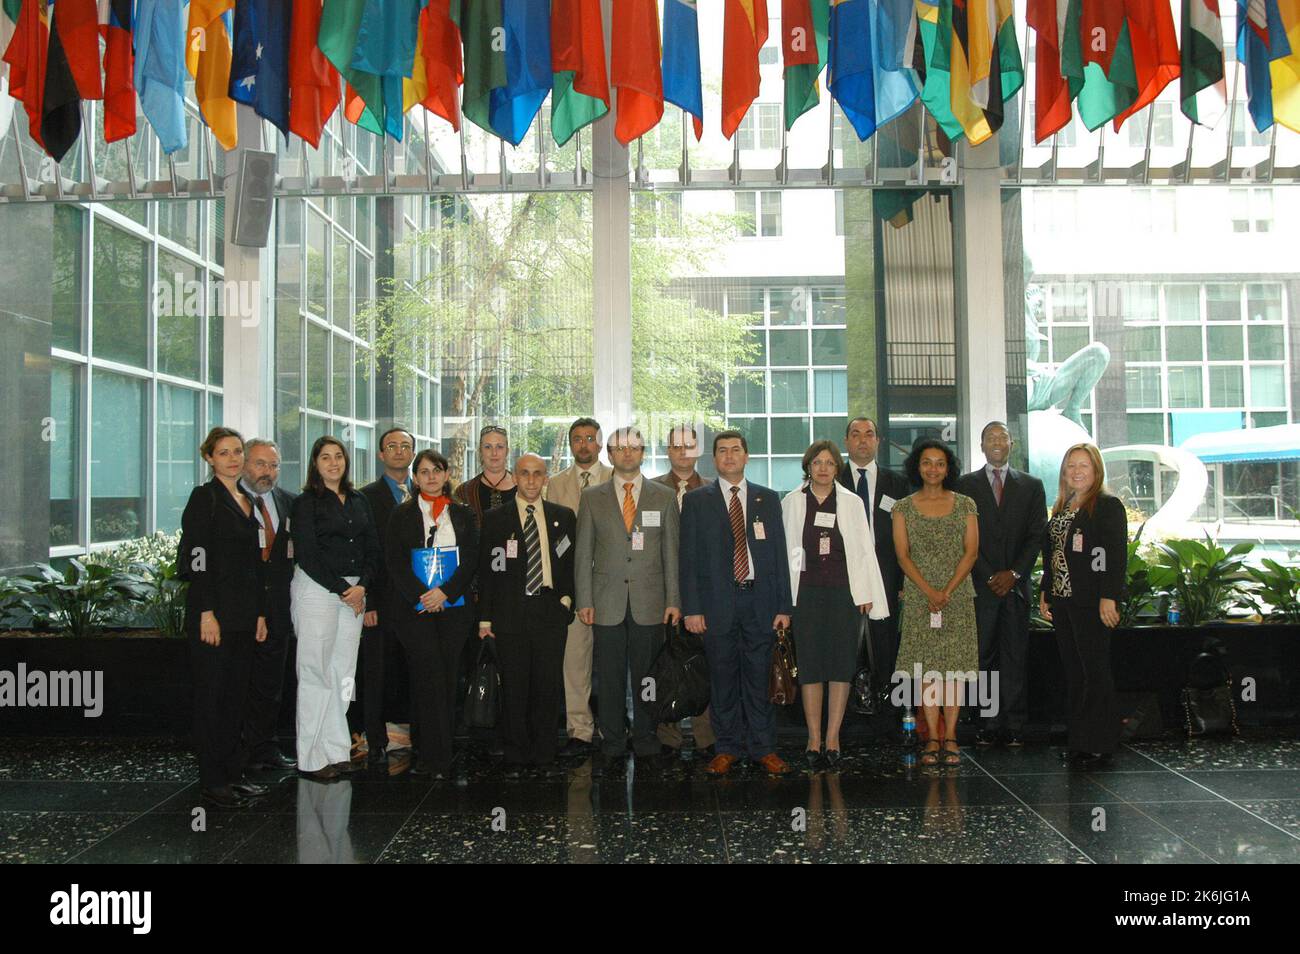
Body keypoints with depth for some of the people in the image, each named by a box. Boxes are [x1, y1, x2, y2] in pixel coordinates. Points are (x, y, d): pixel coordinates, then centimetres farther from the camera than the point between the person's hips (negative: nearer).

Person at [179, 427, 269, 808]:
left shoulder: (247, 501, 15)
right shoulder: (204, 497, -6)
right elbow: (196, 558, -14)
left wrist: (260, 612, 14)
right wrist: (207, 613, -19)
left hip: (244, 613, 7)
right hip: (212, 610, -7)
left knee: (236, 693, 12)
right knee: (212, 693, -1)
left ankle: (233, 773, 21)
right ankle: (212, 781, 6)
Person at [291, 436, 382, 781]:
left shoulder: (359, 502, 15)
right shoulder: (306, 502, -1)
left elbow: (373, 549, 11)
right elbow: (307, 555, -8)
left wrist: (362, 586, -5)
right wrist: (342, 590, -10)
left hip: (354, 592, 5)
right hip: (316, 589, -5)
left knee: (344, 674, 6)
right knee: (316, 673, -3)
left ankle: (337, 752, 12)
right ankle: (312, 759, 4)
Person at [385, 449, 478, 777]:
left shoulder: (463, 514, 12)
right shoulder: (402, 514, 8)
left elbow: (472, 559, 5)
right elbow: (394, 561, 0)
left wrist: (445, 591, -10)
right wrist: (420, 595, -12)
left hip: (453, 605, 2)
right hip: (414, 607, -2)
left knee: (448, 679, 0)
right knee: (430, 676, -10)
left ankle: (431, 754, 8)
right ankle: (434, 756, -6)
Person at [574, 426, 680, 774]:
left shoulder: (664, 496, 8)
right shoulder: (592, 497, 8)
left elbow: (671, 551, 6)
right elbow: (583, 553, 6)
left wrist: (673, 600, 0)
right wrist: (584, 600, -1)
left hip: (649, 603, 0)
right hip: (607, 602, 0)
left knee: (647, 677, 5)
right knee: (609, 679, 3)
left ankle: (647, 745, 17)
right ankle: (611, 747, 13)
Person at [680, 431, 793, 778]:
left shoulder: (768, 499, 10)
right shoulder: (696, 500, 5)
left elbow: (779, 554, 8)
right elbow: (689, 558, 1)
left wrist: (784, 605, 2)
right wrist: (691, 608, -6)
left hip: (759, 599, 1)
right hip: (717, 602, -1)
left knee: (758, 677, 5)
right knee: (723, 678, 5)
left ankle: (763, 747, 15)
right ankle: (728, 748, 16)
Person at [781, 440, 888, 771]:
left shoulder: (852, 502, 6)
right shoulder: (792, 502, 5)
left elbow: (865, 549, 6)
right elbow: (785, 549, 5)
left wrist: (867, 593, 1)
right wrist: (785, 597, 1)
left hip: (843, 591, 0)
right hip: (806, 591, 0)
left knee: (842, 664, -1)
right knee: (810, 665, 1)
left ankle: (832, 740, 6)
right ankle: (814, 741, 7)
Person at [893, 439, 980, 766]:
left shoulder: (965, 505, 6)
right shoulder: (904, 507, 5)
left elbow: (971, 552, 1)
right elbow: (903, 555, -1)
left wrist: (948, 591, -11)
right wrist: (929, 591, -12)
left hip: (957, 595, 0)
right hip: (918, 596, 0)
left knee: (954, 665, 0)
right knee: (925, 666, 1)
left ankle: (950, 736, 5)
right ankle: (932, 737, 6)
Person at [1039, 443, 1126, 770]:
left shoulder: (1108, 506, -5)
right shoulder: (1061, 508, 17)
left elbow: (1117, 555, -12)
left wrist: (1109, 597, -18)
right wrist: (1045, 593, 14)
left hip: (1091, 602, -7)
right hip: (1062, 600, 7)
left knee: (1095, 672, -3)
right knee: (1073, 673, 10)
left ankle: (1099, 744, 5)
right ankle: (1079, 740, 17)